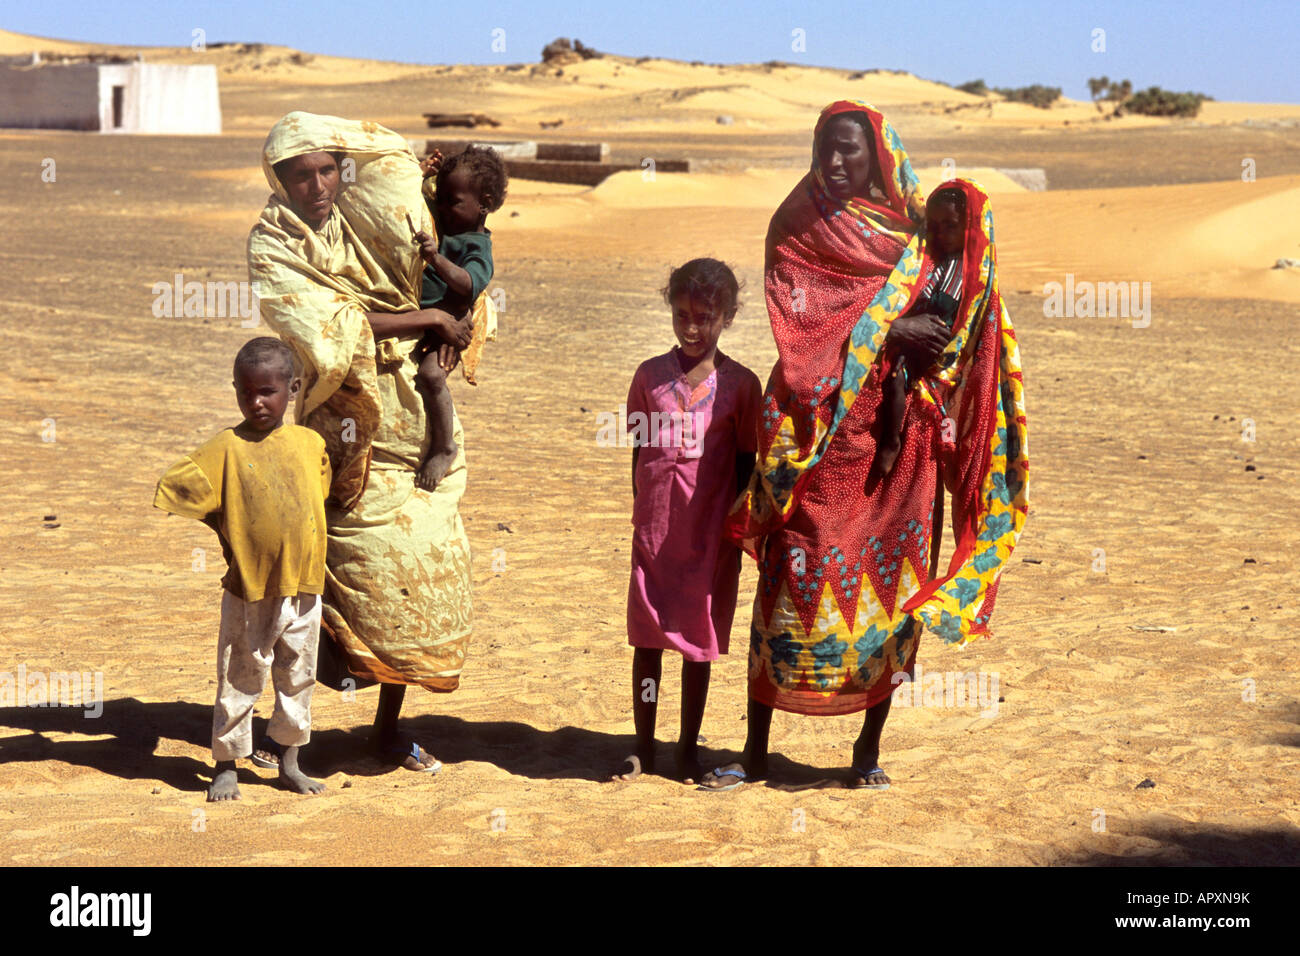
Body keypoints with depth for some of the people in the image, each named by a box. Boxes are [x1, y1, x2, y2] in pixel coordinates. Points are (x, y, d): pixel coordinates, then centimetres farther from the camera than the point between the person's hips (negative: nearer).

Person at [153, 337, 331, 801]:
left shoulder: (312, 444, 2)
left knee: (298, 676, 14)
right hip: (248, 589, -3)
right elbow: (174, 490, -10)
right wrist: (231, 537, -4)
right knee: (240, 680, 5)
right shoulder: (227, 448, -9)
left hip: (304, 586, 4)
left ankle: (289, 762, 29)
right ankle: (225, 767, 18)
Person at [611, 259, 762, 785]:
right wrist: (641, 516, 9)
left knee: (699, 643, 7)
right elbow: (638, 451, 10)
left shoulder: (740, 384, -2)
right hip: (654, 530, 2)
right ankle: (644, 747, 18)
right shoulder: (650, 375, 3)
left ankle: (688, 748, 19)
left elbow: (745, 464, 2)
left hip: (710, 534, -2)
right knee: (646, 640, 6)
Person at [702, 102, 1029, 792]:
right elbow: (796, 322, -7)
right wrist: (886, 330, -16)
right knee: (790, 583, -2)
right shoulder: (796, 228, 4)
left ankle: (869, 748, 17)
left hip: (897, 436, 2)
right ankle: (755, 750, 7)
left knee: (890, 587, 4)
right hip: (818, 431, -2)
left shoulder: (917, 237, 8)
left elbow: (953, 327, 7)